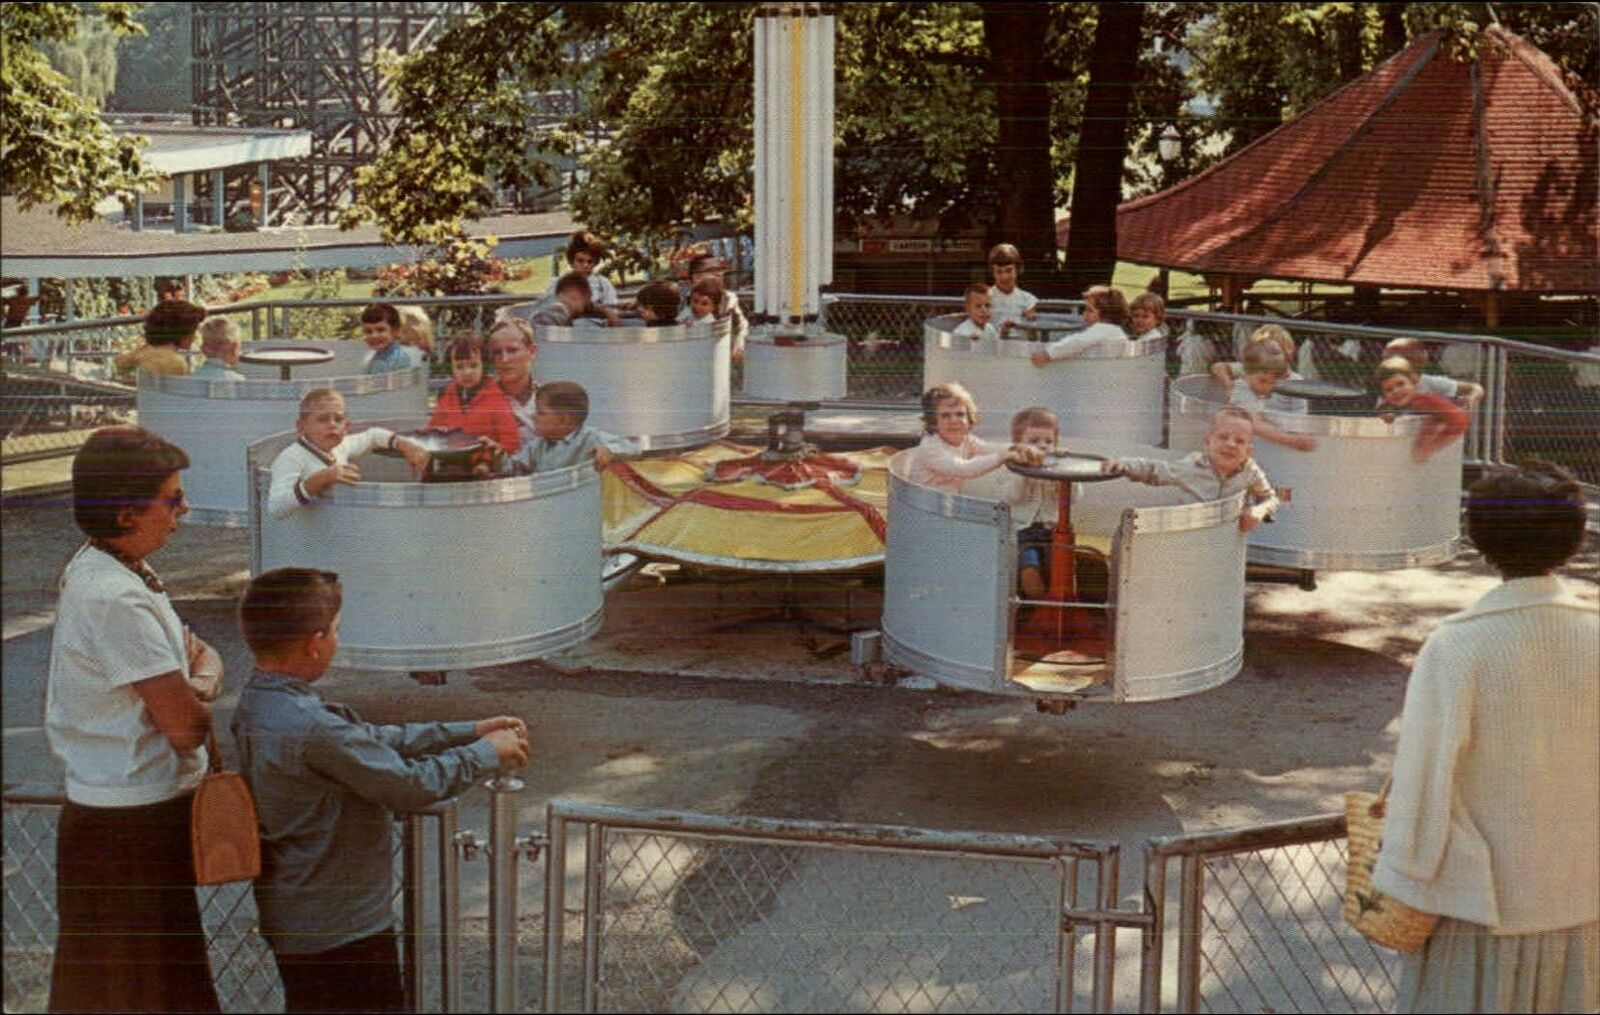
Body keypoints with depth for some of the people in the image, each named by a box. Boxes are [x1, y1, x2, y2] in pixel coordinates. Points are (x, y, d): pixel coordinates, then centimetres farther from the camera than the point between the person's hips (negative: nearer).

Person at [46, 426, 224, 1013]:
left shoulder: (99, 570, 7)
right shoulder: (116, 600, -25)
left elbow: (199, 652, 15)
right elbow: (186, 725, -24)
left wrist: (200, 682, -6)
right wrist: (199, 699, -2)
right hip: (133, 826, -10)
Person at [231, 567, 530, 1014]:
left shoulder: (258, 704, 1)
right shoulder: (311, 730, -30)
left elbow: (374, 739, 8)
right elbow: (413, 785, -22)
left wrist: (470, 731, 8)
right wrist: (488, 753, -6)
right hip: (343, 928, -9)